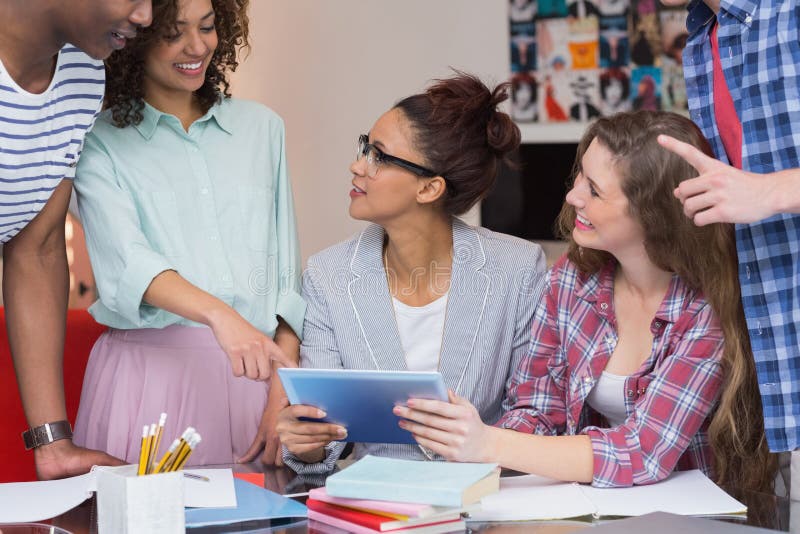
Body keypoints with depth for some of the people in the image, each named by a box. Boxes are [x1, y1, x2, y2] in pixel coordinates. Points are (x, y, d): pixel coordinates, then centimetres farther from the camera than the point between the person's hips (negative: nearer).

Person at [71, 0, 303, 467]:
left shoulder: (262, 127, 14)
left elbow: (287, 273, 10)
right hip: (153, 371, -3)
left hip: (253, 374, 3)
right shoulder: (101, 144, 3)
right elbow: (128, 260, -14)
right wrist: (218, 314, -32)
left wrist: (283, 394, -1)